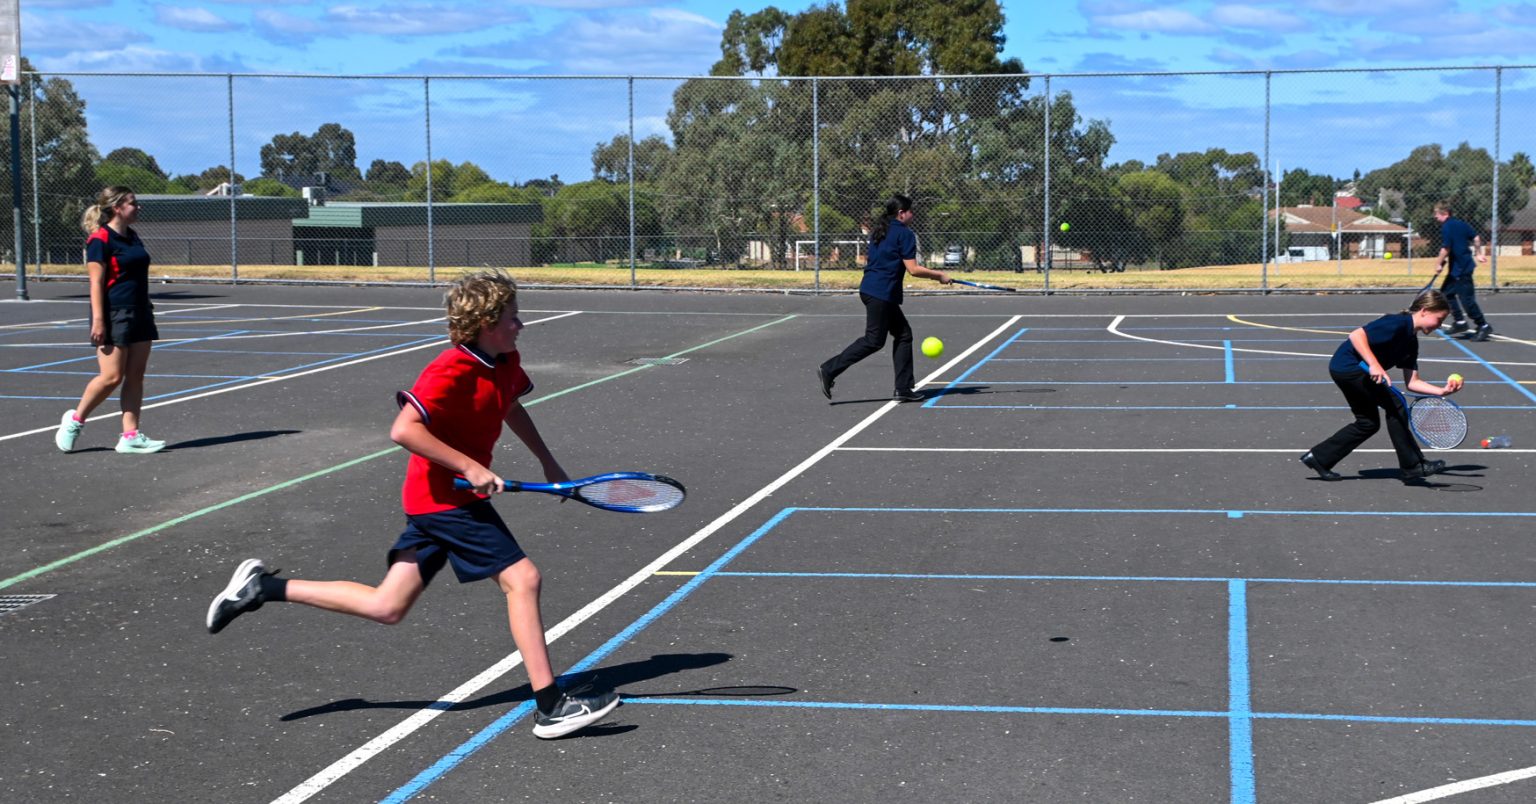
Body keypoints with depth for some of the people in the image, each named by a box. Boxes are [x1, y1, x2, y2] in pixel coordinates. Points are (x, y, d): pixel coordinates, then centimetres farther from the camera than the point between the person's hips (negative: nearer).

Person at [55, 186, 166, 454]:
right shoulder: (100, 239, -11)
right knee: (111, 377, -8)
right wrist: (98, 319, -19)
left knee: (135, 375, 4)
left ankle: (130, 435, 5)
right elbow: (96, 282, -15)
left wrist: (146, 305, 23)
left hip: (139, 315, 8)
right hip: (114, 316, -8)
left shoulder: (132, 237, 14)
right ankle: (75, 420, 12)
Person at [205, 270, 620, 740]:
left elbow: (512, 409, 29)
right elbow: (404, 430, -27)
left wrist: (547, 462, 23)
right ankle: (550, 706, -7)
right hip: (447, 498, -9)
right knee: (522, 578, -11)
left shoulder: (506, 363, 8)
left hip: (433, 503, 9)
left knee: (387, 607, 11)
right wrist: (469, 467, -27)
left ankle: (262, 587, 18)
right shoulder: (453, 371, -20)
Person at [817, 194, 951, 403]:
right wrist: (939, 275, -2)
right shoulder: (905, 234, -9)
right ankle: (829, 370, -6)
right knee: (873, 341, -5)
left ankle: (903, 389, 12)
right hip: (881, 293, -10)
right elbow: (913, 269, -13)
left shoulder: (880, 232, 16)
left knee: (903, 334, 13)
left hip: (870, 289, 10)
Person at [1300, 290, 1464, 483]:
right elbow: (1356, 335, -26)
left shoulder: (1411, 341, 12)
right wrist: (1374, 365, -33)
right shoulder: (1397, 323, -17)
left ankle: (1319, 457, 19)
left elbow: (1412, 382, 10)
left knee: (1368, 423, 15)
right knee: (1394, 406, -8)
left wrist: (1442, 391, -1)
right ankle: (1413, 467, -2)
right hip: (1348, 365, -10)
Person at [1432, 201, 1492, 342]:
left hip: (1460, 269, -10)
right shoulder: (1461, 223, 10)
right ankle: (1460, 322, 18)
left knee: (1467, 299, -6)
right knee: (1446, 292, 17)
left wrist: (1439, 264, -10)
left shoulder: (1446, 227, -15)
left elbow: (1446, 248, -20)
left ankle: (1483, 326, 0)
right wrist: (1478, 254, 22)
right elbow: (1476, 238, 14)